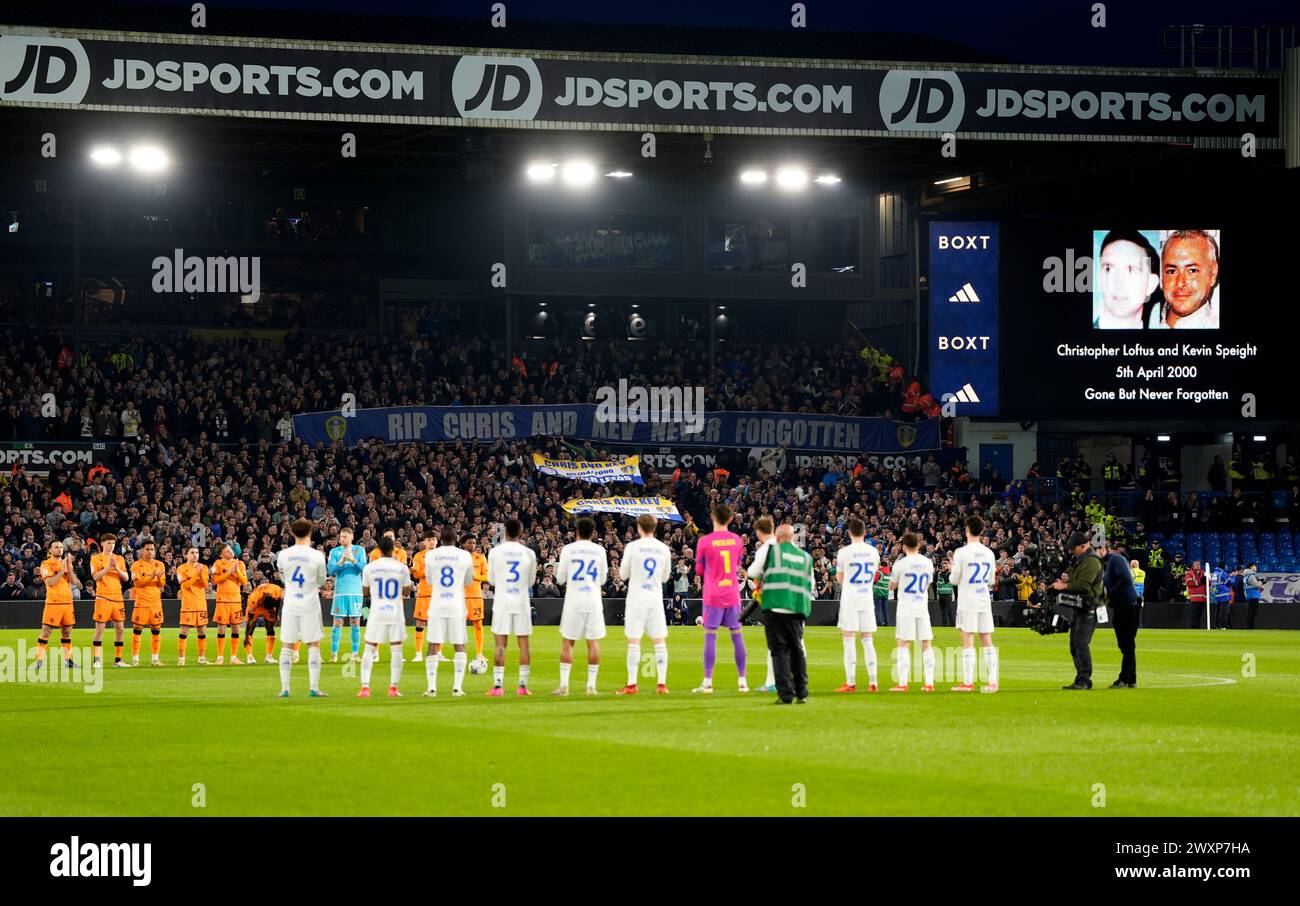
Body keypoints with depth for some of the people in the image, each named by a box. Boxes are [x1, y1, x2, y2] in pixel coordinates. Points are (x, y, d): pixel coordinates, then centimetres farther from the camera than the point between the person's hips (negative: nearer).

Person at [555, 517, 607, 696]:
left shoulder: (568, 549, -2)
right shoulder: (599, 550, 2)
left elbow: (560, 578, 3)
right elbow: (603, 579, 10)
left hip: (573, 601, -1)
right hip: (593, 601, 1)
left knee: (567, 642, 5)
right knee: (593, 642, 5)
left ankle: (564, 684, 0)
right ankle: (591, 685, 3)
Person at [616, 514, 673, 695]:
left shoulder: (632, 547, -7)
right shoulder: (664, 549, 4)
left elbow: (623, 574, 1)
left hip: (636, 600, -3)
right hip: (656, 599, 3)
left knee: (634, 641, -1)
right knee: (659, 641, 6)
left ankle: (631, 685, -3)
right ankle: (661, 684, 1)